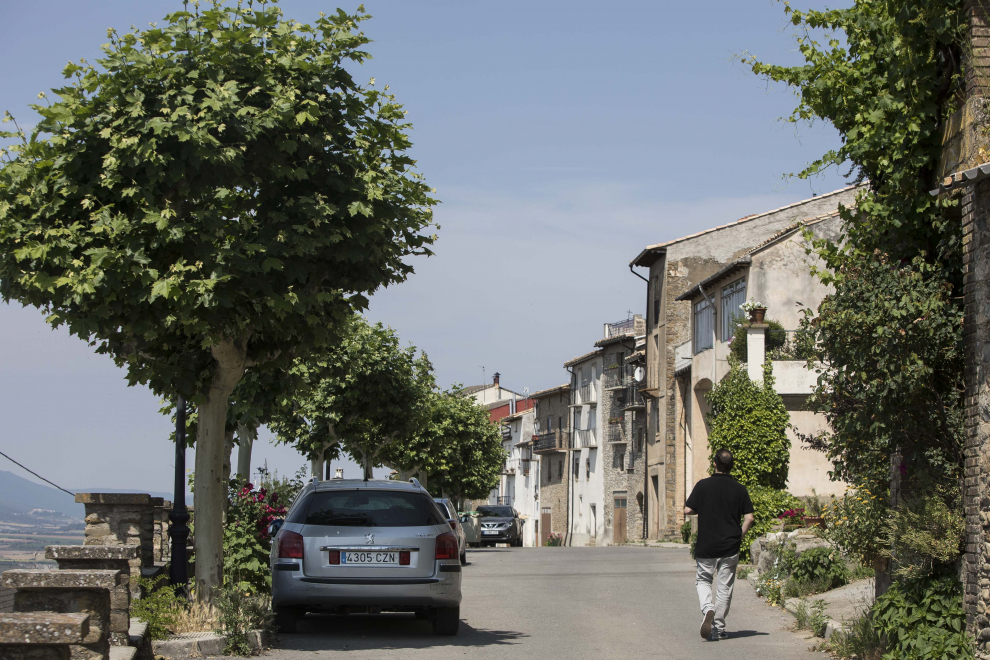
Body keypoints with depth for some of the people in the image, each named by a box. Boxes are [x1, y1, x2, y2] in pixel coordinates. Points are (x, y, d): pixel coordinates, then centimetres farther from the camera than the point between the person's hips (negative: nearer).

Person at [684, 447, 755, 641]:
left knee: (703, 580, 16)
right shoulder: (739, 489, -2)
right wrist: (739, 536, 9)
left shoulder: (703, 485, -6)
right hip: (730, 546, 1)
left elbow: (687, 510, -5)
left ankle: (707, 609, -12)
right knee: (724, 587, 9)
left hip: (706, 547, -1)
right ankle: (718, 628, 10)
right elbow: (749, 518, -5)